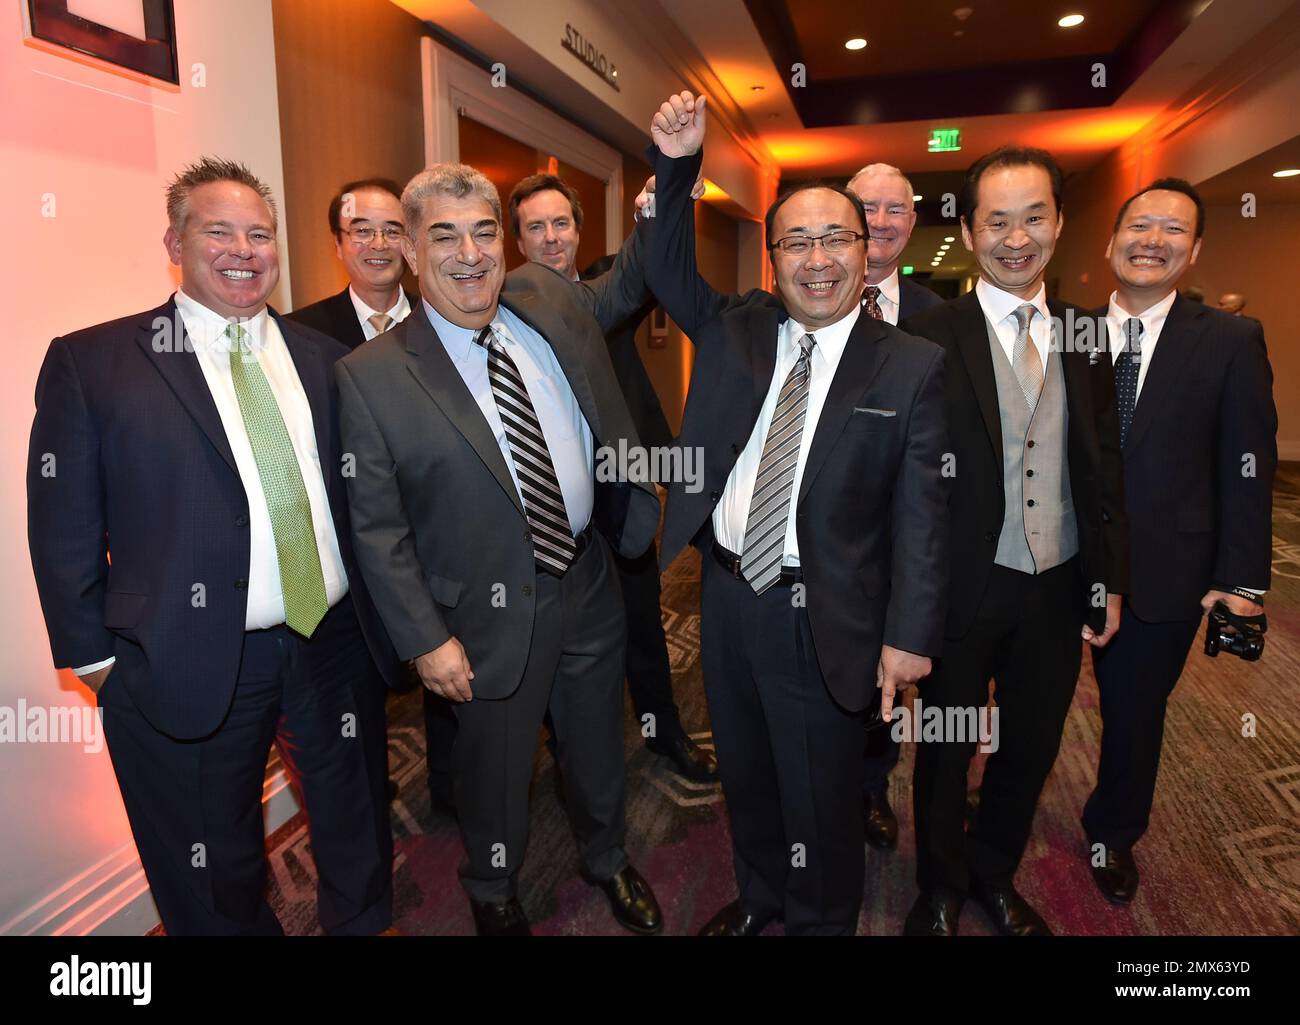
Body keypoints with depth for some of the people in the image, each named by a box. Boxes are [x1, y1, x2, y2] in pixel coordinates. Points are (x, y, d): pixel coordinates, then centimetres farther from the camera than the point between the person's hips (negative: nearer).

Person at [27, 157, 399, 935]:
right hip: (193, 665, -3)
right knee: (215, 879, 17)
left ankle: (363, 923, 47)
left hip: (339, 644, 4)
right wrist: (99, 659, -3)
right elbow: (64, 529, -2)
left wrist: (382, 612, 5)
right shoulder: (91, 362, -4)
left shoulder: (324, 357, 6)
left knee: (358, 838, 22)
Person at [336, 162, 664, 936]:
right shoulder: (372, 376, -14)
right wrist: (425, 639, -13)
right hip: (493, 615, -4)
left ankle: (607, 859, 54)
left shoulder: (548, 301, -1)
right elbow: (377, 526, -12)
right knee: (496, 765, 19)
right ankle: (494, 893, 50)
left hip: (590, 583, 4)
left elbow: (627, 287, 18)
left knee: (599, 749, 24)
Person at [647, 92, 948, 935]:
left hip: (823, 616, -4)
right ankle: (760, 898, 50)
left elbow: (921, 515, -10)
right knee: (746, 775, 24)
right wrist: (677, 168, -8)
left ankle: (819, 923, 41)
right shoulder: (735, 330, 3)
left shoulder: (913, 367, -8)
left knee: (822, 799, 14)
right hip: (725, 593, 5)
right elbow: (669, 274, 6)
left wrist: (909, 635, -13)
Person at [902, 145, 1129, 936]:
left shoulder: (1086, 335, 4)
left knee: (1033, 747, 19)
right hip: (964, 587, -4)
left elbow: (1105, 467, 7)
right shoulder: (929, 337, -11)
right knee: (948, 750, 14)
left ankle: (995, 875, 45)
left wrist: (1111, 579, 5)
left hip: (1060, 585, 5)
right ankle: (942, 889, 40)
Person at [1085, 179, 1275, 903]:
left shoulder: (1231, 342, -3)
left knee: (1136, 713, 16)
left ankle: (1113, 835, 41)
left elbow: (1247, 469, -5)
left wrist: (1242, 579, -8)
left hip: (1162, 574, 0)